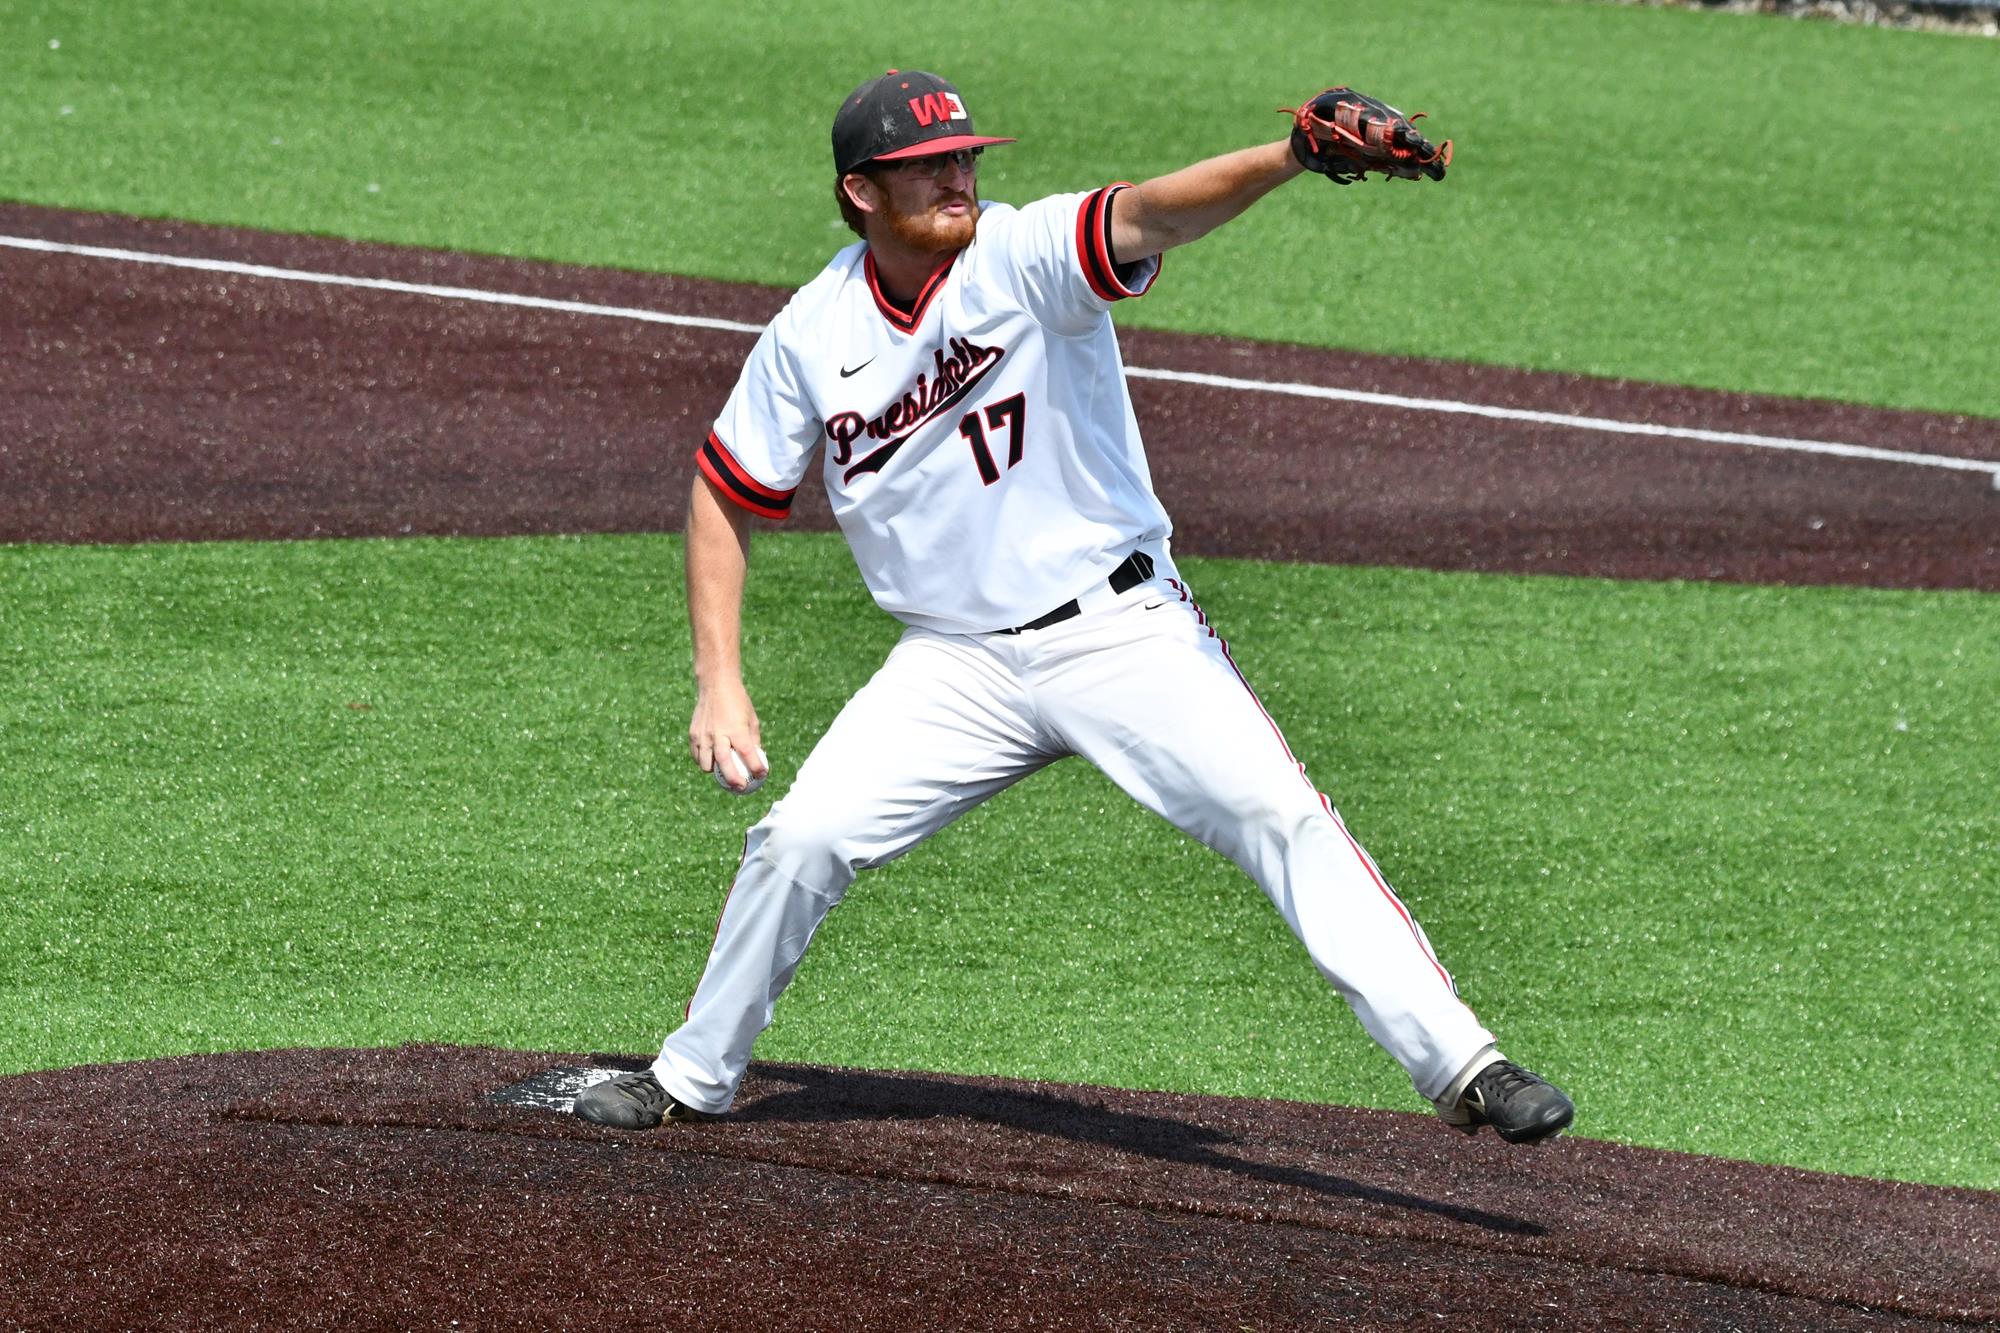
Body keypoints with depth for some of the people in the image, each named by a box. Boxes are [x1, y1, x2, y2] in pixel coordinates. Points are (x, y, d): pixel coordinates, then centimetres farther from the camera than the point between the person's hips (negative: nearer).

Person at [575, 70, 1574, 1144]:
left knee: (1279, 815, -17)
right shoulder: (811, 336, -1)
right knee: (799, 841, -5)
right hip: (956, 662, 3)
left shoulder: (1028, 255, -12)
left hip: (1120, 631, -3)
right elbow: (726, 495, 9)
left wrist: (1294, 157, -52)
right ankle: (693, 1079, 18)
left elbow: (1151, 215, -32)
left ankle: (1458, 1065, -20)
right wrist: (718, 682, 0)